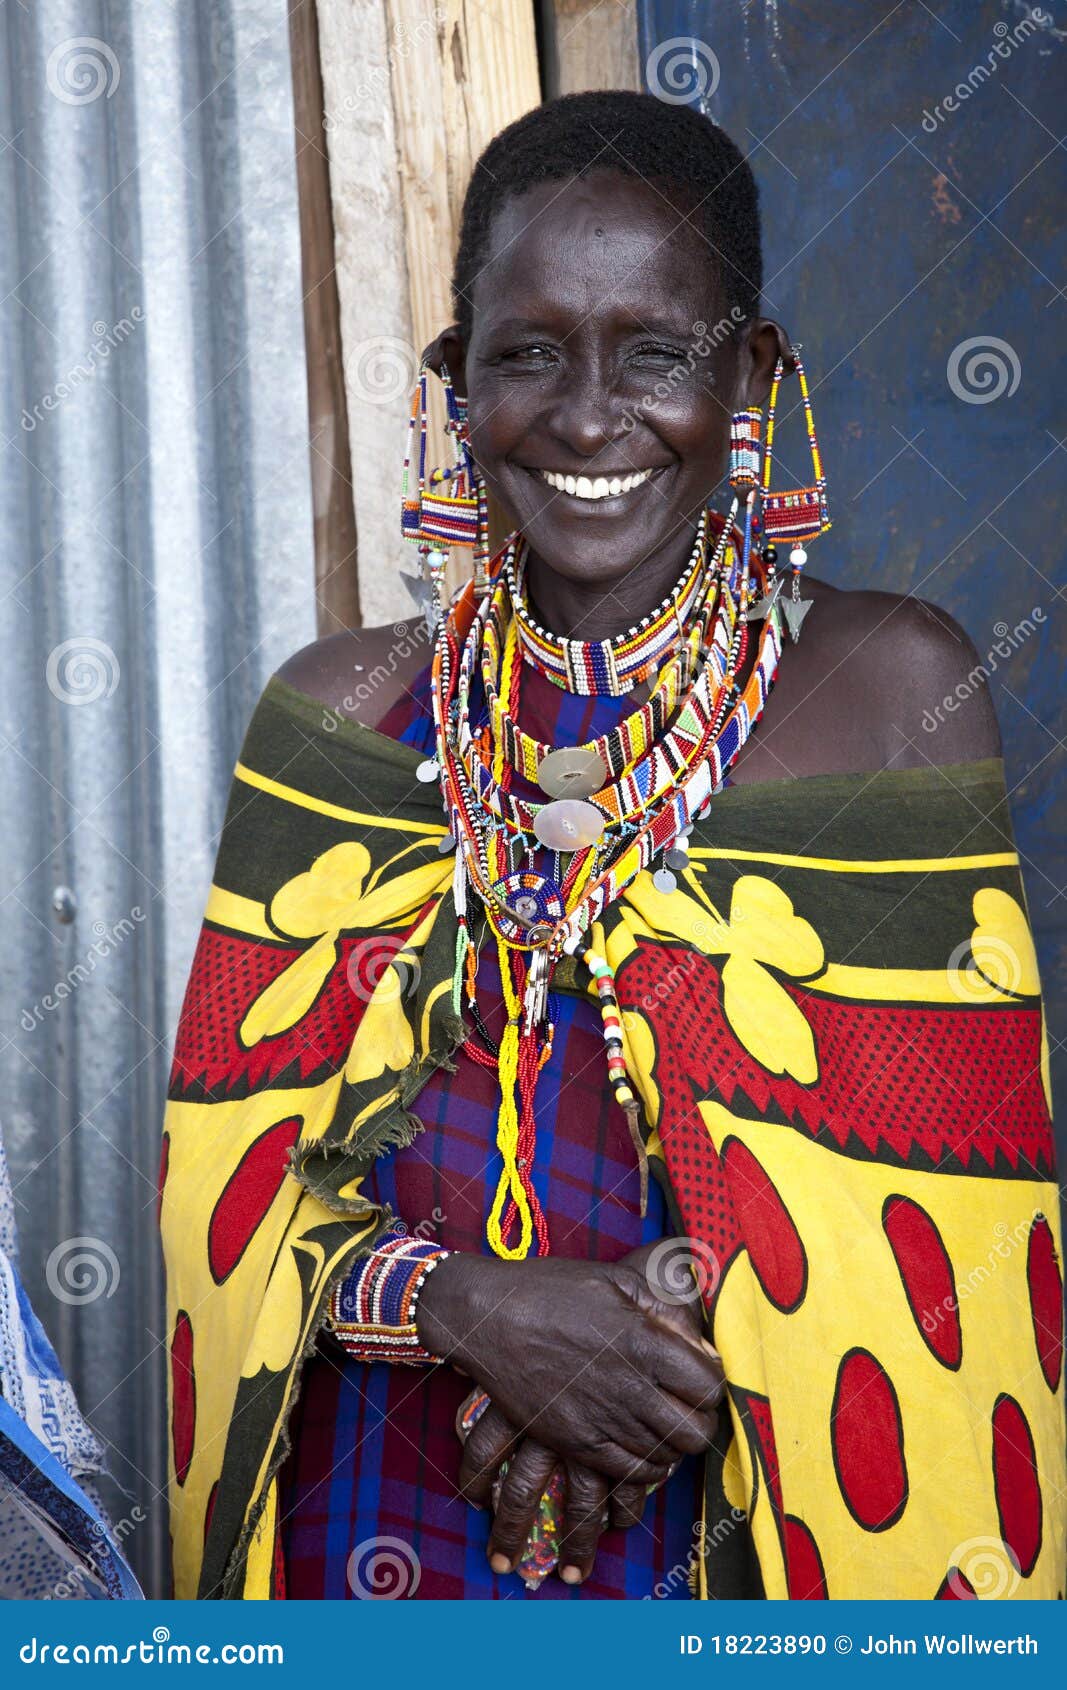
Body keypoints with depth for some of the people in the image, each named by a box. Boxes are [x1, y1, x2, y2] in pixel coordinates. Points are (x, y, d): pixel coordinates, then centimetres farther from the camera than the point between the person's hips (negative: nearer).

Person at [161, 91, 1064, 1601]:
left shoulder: (892, 686, -8)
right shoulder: (346, 713, -2)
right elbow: (238, 1177, -3)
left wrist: (682, 1323, -21)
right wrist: (464, 1303, -19)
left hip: (767, 1531, -1)